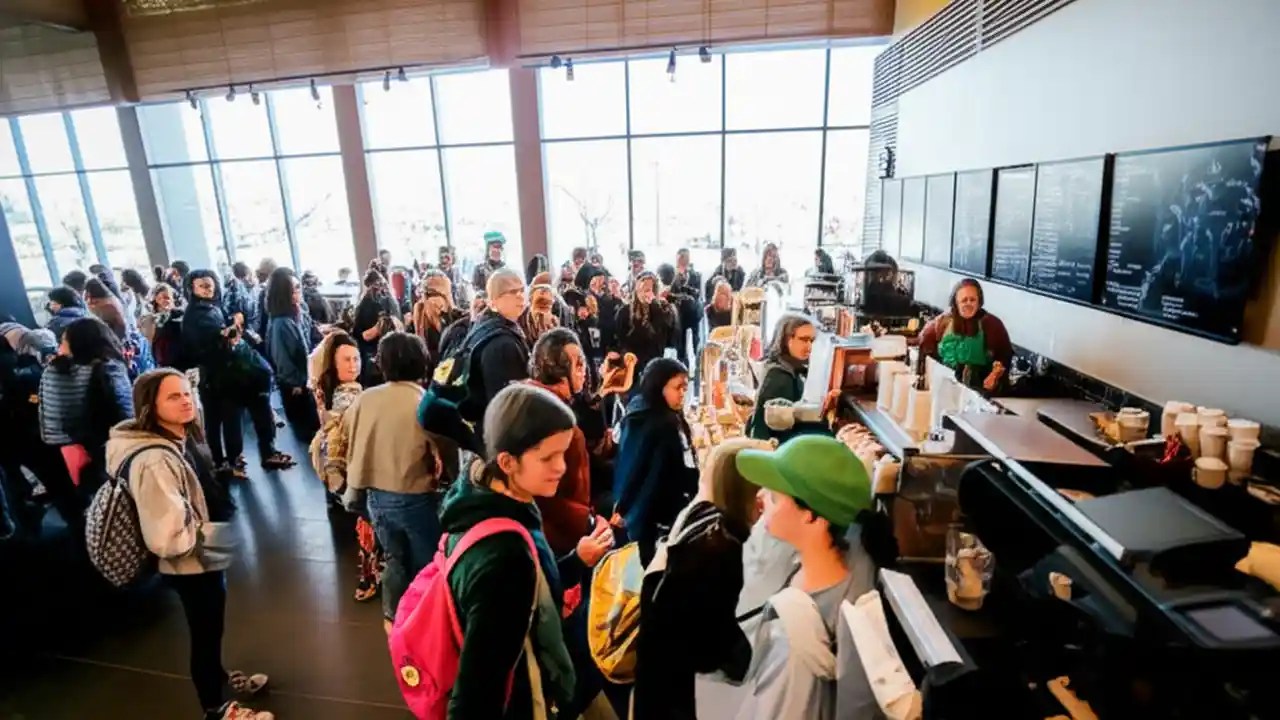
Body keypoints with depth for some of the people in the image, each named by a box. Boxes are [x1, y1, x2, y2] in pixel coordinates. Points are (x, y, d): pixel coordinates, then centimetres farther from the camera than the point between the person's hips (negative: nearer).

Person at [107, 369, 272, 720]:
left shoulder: (184, 437, -2)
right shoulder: (155, 462, -31)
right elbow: (169, 539, -31)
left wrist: (221, 526, 7)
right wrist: (215, 534, -18)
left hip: (205, 557, 8)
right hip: (192, 566, -8)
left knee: (211, 628, 28)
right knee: (205, 633, 13)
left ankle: (219, 677, 52)